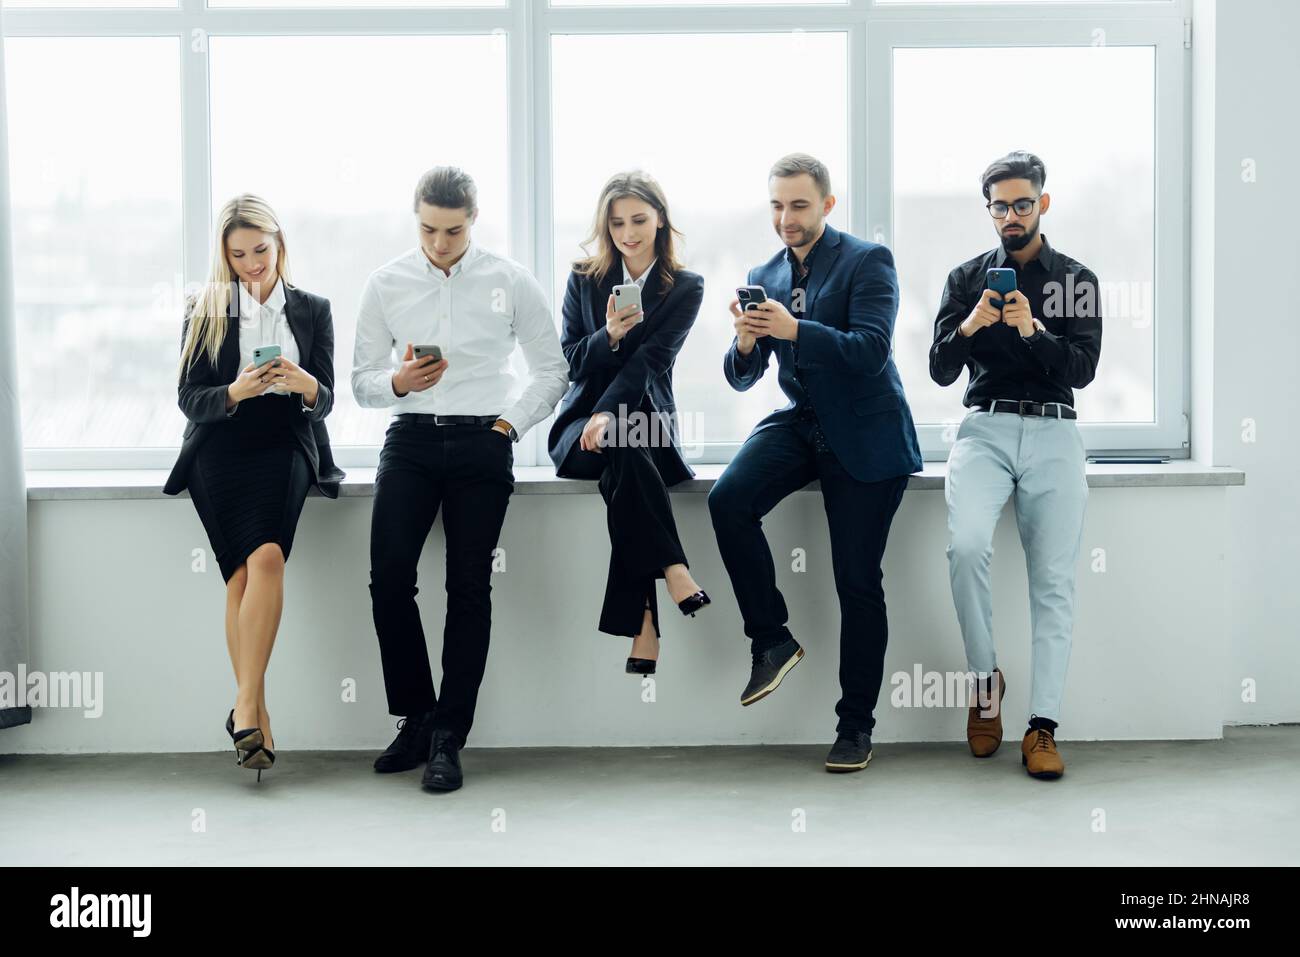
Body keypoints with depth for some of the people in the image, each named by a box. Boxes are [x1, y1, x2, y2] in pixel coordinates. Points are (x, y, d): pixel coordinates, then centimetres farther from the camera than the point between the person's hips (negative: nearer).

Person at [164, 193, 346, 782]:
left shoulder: (312, 310, 14)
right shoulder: (204, 312, 12)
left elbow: (325, 401, 9)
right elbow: (189, 397, 4)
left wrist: (305, 385, -15)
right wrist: (237, 391, -16)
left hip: (283, 447, 0)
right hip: (220, 450, 0)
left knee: (265, 557, -26)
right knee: (246, 570, -19)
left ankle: (246, 704, -27)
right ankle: (257, 712, -13)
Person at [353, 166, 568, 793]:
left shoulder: (510, 282, 5)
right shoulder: (386, 284, 8)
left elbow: (552, 369, 12)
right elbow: (362, 382, 11)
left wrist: (513, 421, 0)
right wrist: (399, 382, -10)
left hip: (482, 442, -1)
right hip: (412, 437, 1)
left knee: (469, 586, -6)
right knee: (388, 575, -13)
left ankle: (447, 738, 0)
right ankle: (416, 715, 3)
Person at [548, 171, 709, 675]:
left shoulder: (684, 288, 6)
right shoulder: (584, 280, 12)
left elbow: (650, 360, -8)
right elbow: (572, 361, 5)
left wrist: (610, 414, -23)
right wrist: (610, 335, -16)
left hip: (644, 420, -1)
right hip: (581, 423, 1)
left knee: (623, 461, -35)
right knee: (626, 456, -36)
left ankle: (641, 626, -37)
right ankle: (675, 574, -36)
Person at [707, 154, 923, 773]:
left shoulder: (868, 261, -5)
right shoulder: (764, 277, 11)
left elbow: (871, 351, -18)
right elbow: (741, 378, 8)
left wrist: (793, 330, -31)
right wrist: (745, 345, -15)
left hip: (864, 434, -4)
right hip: (800, 421, 5)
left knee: (857, 581, -2)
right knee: (728, 500, -24)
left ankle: (855, 726, 12)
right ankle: (772, 640, -7)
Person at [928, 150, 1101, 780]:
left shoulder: (1077, 280, 12)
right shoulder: (966, 277, 14)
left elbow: (1083, 369, 0)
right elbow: (940, 371, 7)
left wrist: (1033, 331, -16)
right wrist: (968, 327, -13)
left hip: (1053, 432, 0)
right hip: (985, 427, 0)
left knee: (1054, 579, -11)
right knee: (966, 544, -27)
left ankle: (1043, 726, -11)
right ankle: (985, 678, -7)